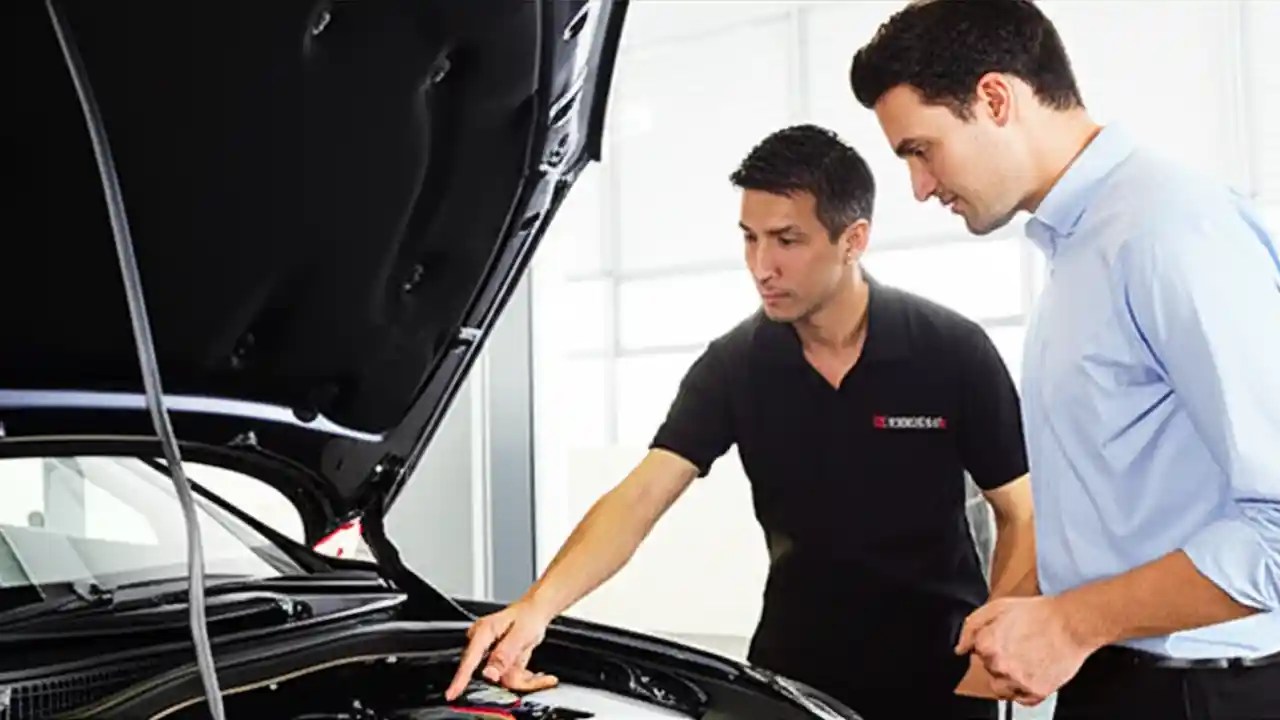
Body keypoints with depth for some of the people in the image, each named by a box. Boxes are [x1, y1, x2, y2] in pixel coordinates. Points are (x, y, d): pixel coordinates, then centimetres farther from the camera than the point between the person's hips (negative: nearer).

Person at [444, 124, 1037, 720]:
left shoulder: (954, 352, -13)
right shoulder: (733, 365, -8)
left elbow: (1025, 515, -6)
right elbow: (638, 498, -16)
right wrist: (538, 605, -31)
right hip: (792, 670, 2)